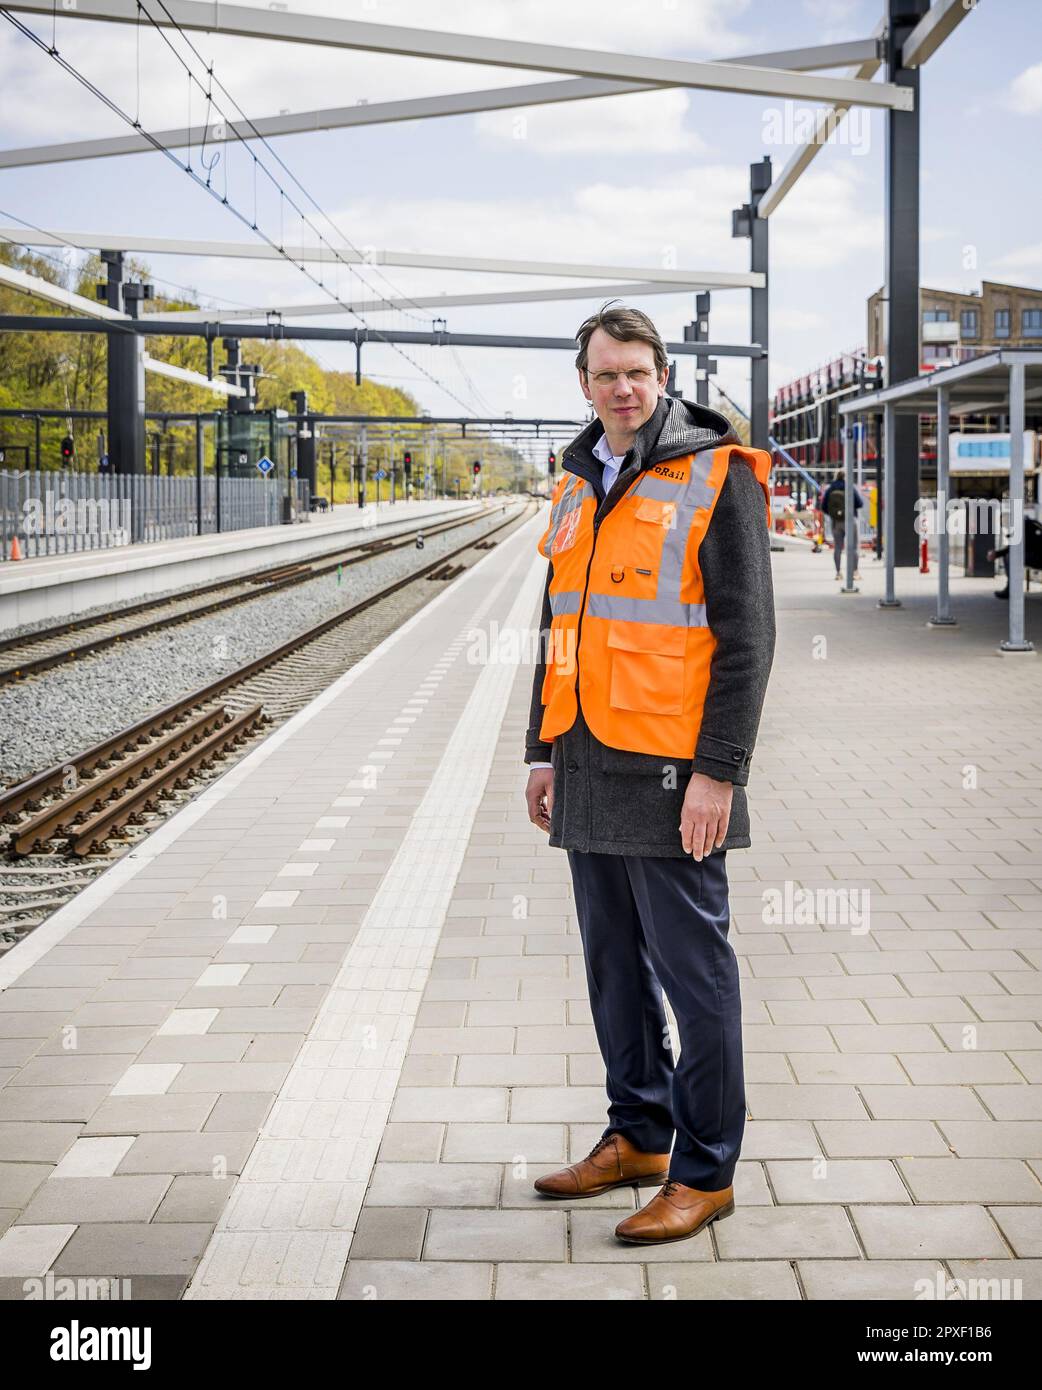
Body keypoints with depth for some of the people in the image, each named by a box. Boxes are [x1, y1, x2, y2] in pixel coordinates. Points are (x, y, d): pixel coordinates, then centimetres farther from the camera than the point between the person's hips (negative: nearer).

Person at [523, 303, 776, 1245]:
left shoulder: (715, 477, -8)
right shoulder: (578, 485, 14)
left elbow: (746, 635, -12)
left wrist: (718, 772, -17)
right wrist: (544, 751, 17)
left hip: (670, 769, -7)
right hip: (590, 766, 7)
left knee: (694, 971, 1)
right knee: (614, 964, 15)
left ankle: (706, 1173, 13)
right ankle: (638, 1138, 30)